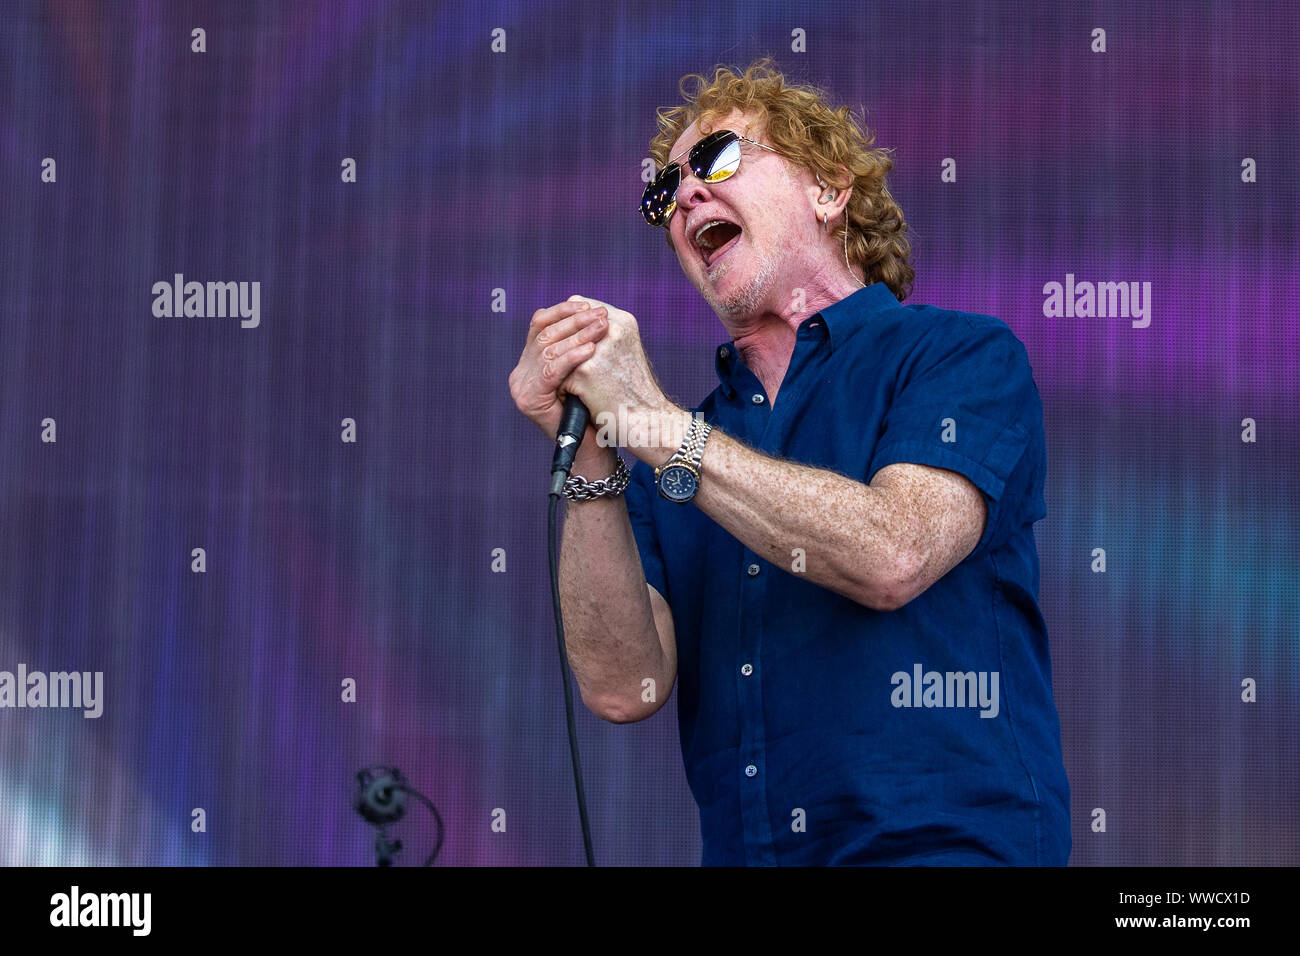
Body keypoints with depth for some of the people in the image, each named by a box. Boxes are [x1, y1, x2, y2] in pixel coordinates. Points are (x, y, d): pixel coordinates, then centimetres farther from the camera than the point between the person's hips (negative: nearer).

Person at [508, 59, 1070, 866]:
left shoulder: (959, 354, 5)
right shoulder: (677, 449, 17)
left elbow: (893, 557, -13)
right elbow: (626, 688, 5)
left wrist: (653, 423, -8)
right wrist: (589, 459, -5)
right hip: (741, 848, 3)